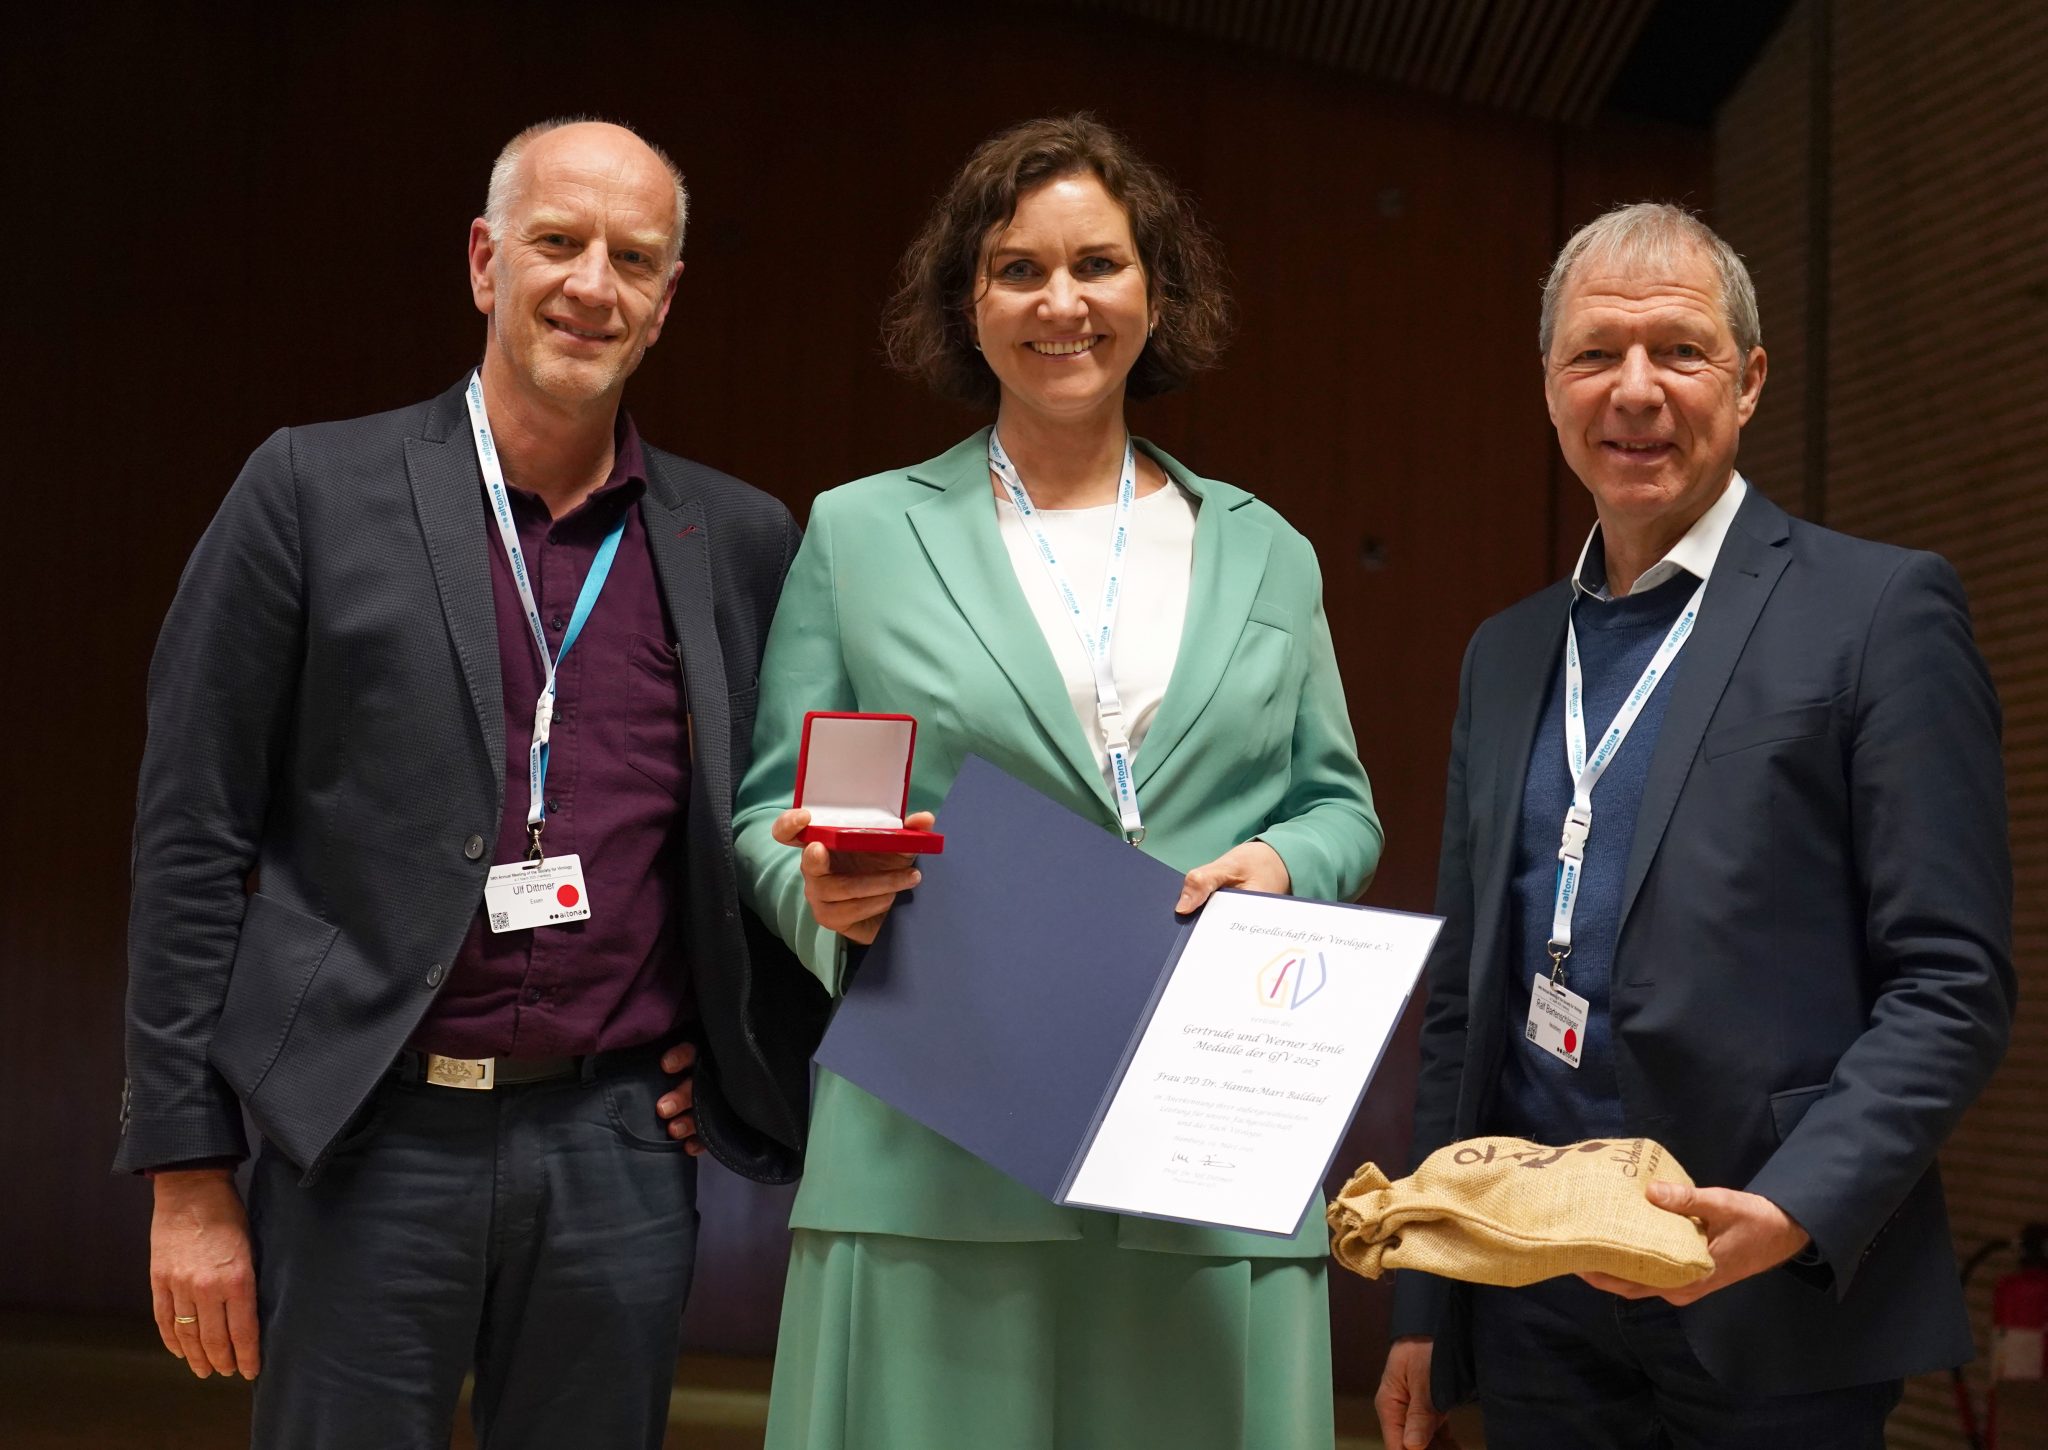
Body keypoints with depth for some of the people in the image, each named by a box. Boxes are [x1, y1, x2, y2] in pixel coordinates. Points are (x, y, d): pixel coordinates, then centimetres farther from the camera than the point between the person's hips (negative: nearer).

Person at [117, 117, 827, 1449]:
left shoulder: (740, 541, 8)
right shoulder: (316, 491, 0)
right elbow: (194, 838, -2)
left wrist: (740, 1066, 7)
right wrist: (190, 1175, -6)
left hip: (624, 1151, 3)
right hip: (371, 1140, -2)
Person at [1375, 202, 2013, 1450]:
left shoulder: (1880, 611, -4)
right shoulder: (1506, 653, 13)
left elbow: (1951, 985, -8)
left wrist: (1793, 1212, -22)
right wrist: (1424, 1311, 14)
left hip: (1773, 1319, -5)